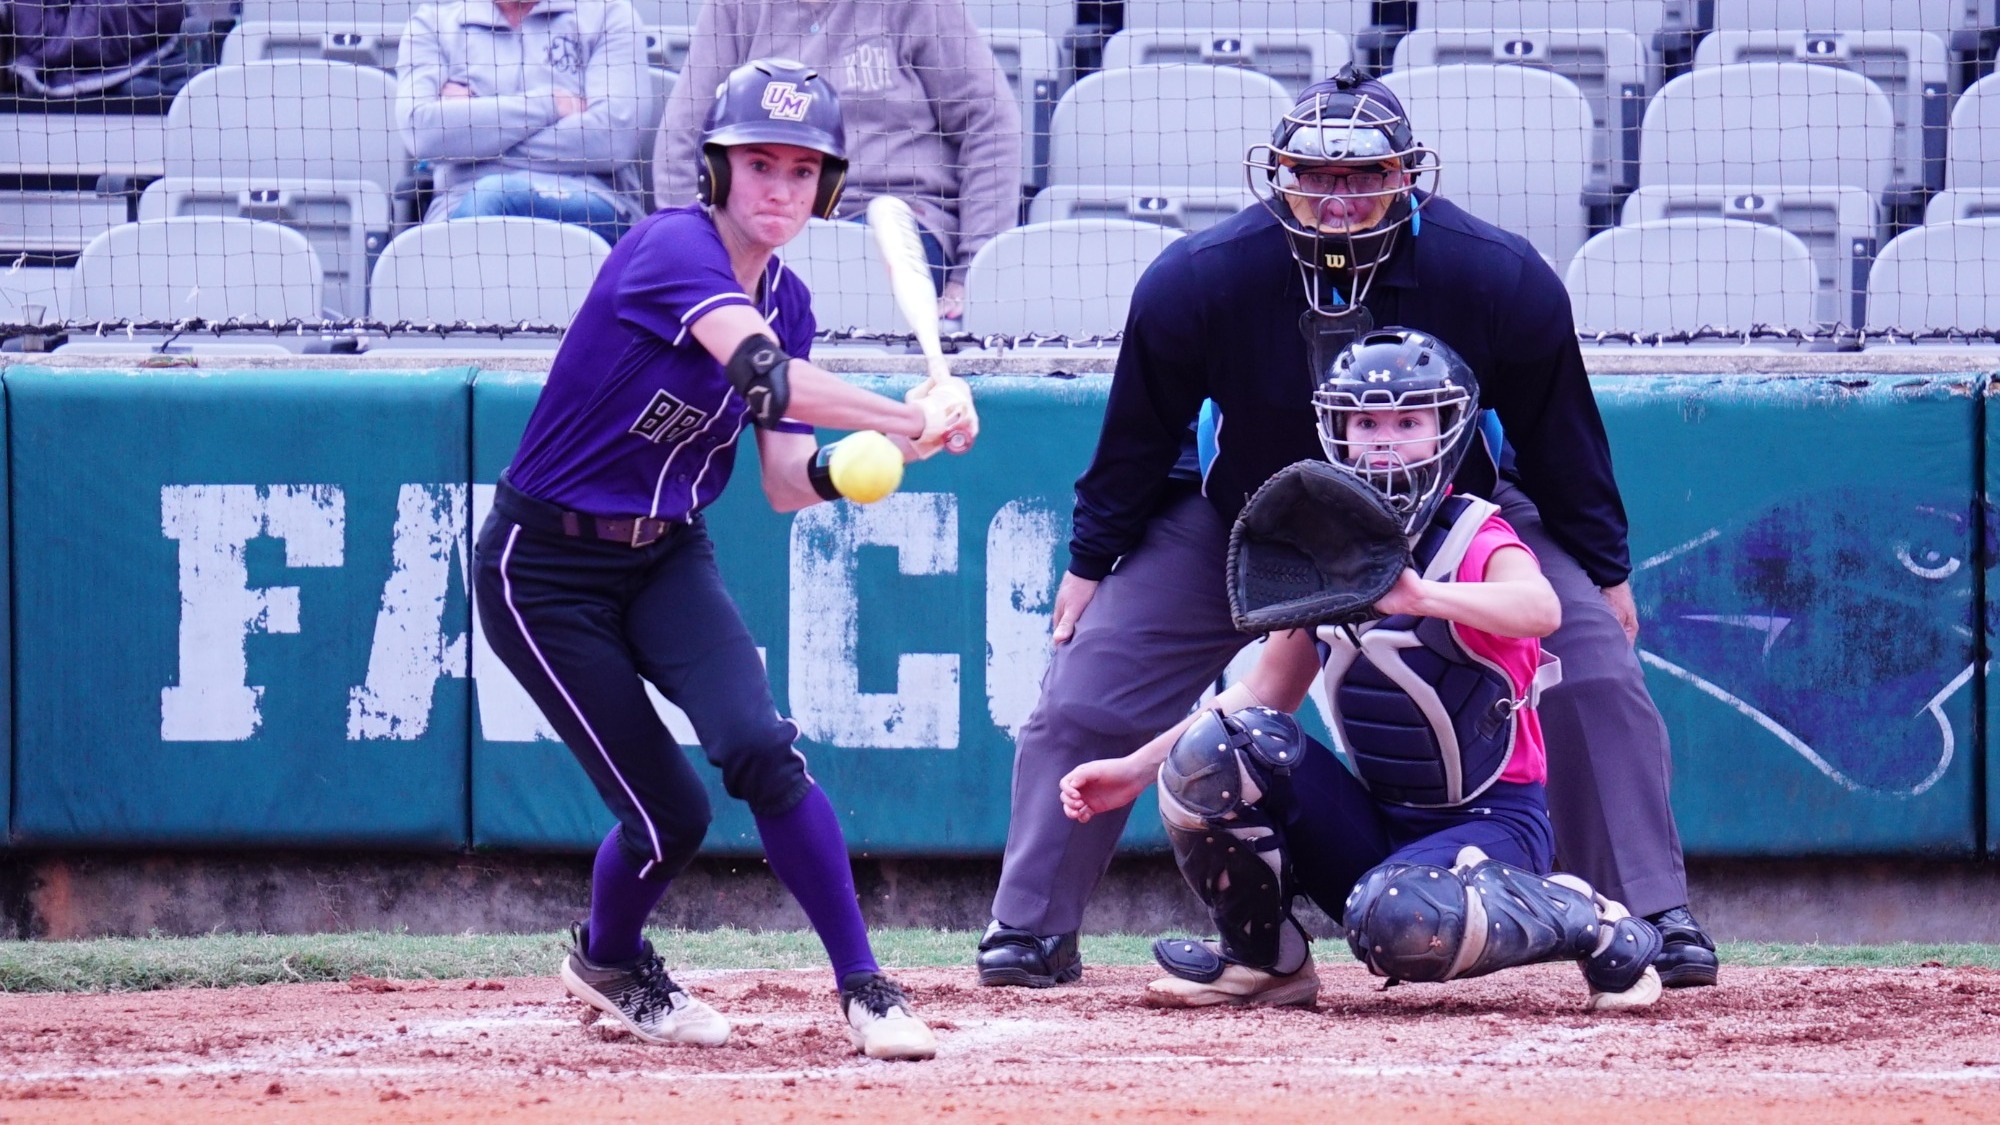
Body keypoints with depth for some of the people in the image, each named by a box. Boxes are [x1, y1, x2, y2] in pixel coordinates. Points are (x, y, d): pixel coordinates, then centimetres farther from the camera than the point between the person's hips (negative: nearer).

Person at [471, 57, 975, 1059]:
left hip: (667, 560, 6)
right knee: (667, 815, -6)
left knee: (758, 745, -19)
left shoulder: (787, 300, 3)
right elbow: (763, 374, -38)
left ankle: (863, 986, -12)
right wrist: (906, 420, -48)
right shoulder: (672, 250, -22)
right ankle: (607, 958, 26)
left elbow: (785, 484, -1)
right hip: (545, 571, -6)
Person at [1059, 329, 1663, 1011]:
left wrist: (1422, 596, -57)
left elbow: (1542, 610, -39)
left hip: (1488, 820, -6)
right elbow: (1265, 695, 11)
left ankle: (1589, 925, -8)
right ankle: (1263, 958, 3)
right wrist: (1136, 770, 1)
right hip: (1373, 821, 6)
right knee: (1214, 747, -17)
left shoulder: (1480, 543, -15)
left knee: (1402, 919, -38)